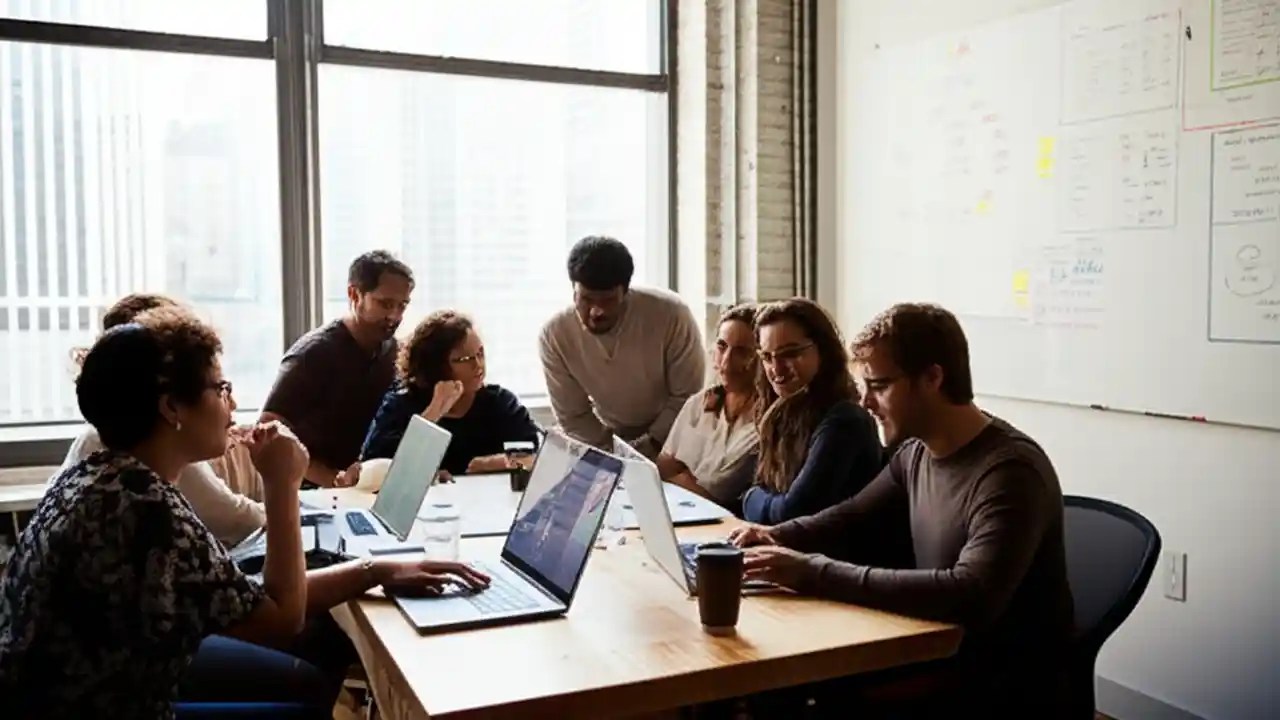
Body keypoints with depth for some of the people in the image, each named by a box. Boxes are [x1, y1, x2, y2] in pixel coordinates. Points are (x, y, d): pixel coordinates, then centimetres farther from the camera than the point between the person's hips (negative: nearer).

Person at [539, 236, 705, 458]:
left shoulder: (671, 314, -26)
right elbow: (572, 417, -11)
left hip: (674, 438, -1)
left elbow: (687, 398, -16)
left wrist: (652, 447, -19)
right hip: (609, 440, 2)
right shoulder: (554, 336, -20)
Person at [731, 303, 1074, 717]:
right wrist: (779, 537, -5)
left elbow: (972, 597, -36)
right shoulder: (917, 452, 1)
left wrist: (815, 573, -36)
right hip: (941, 659, 6)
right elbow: (853, 517, 15)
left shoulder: (1010, 472, -23)